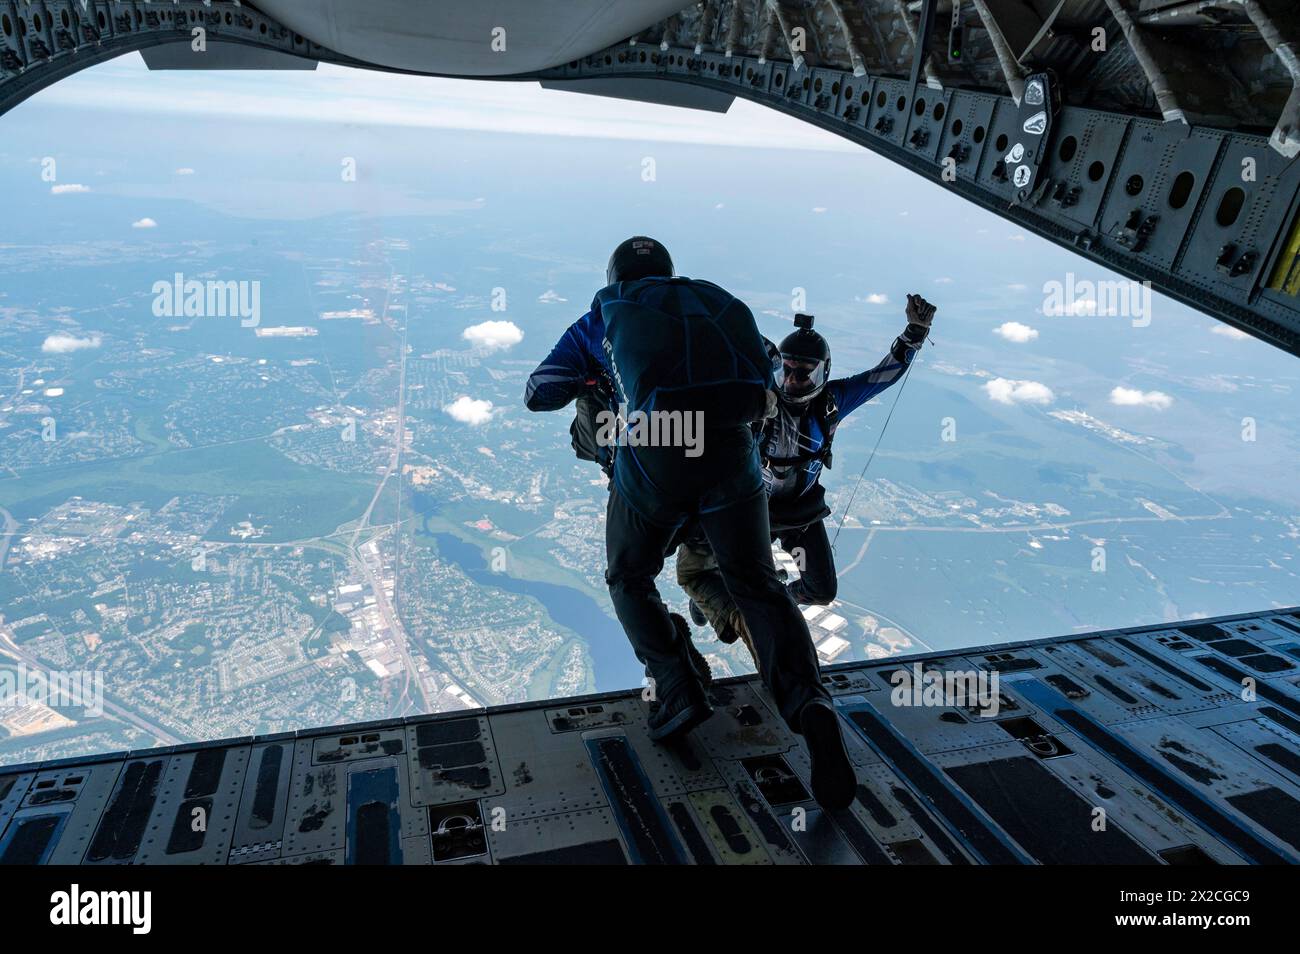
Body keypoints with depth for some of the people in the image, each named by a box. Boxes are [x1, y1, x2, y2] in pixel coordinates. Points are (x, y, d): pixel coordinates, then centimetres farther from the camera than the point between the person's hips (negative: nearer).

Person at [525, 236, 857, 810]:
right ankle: (808, 706, -7)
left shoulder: (603, 317, 21)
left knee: (629, 580, 22)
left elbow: (538, 394, 24)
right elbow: (766, 392, 26)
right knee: (758, 587, 13)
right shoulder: (717, 301, 26)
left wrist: (587, 379, 42)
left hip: (651, 458, -2)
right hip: (731, 453, 2)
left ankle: (678, 692, 10)